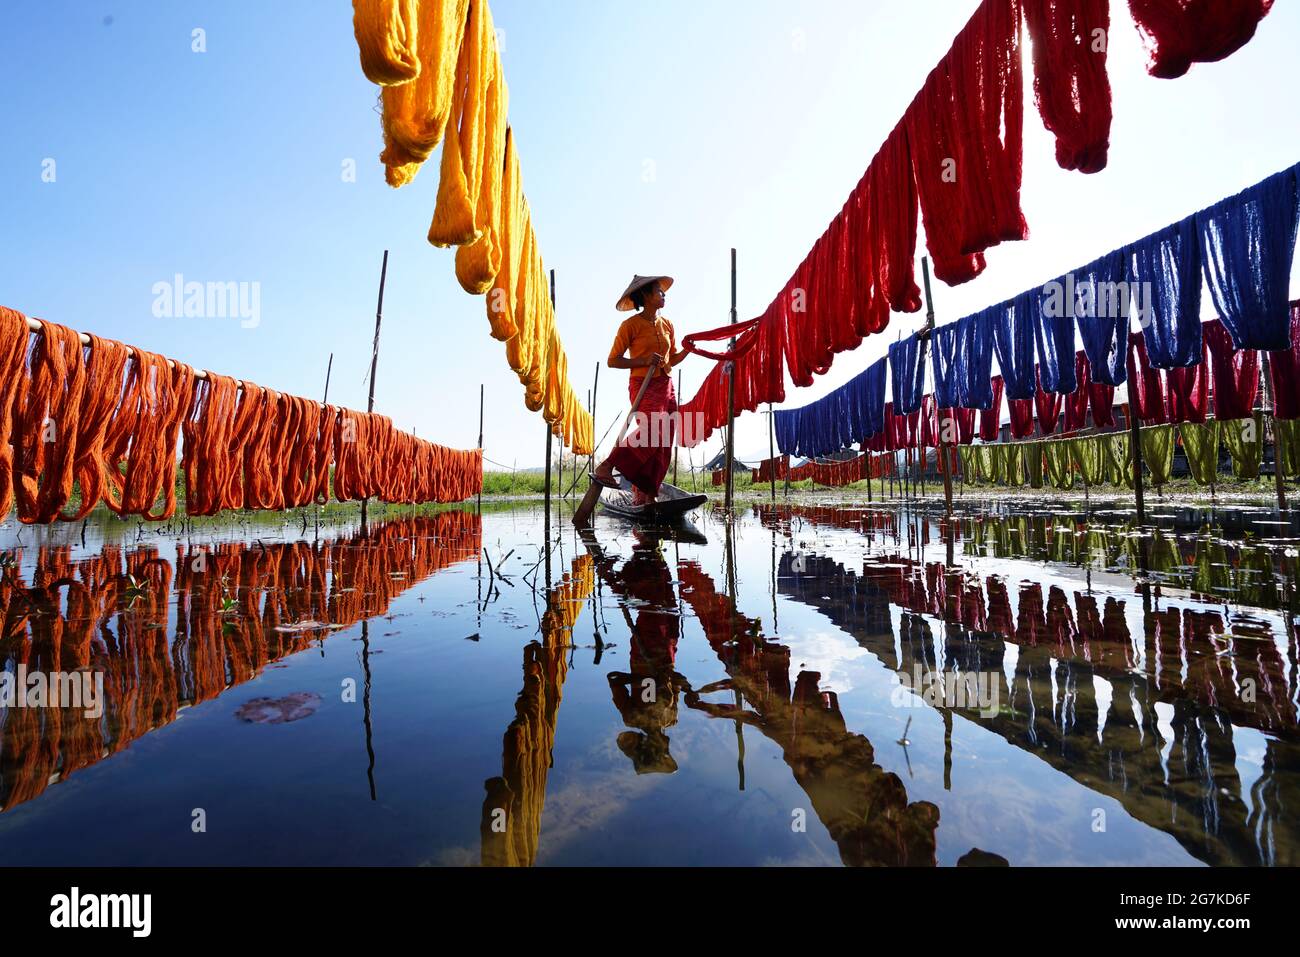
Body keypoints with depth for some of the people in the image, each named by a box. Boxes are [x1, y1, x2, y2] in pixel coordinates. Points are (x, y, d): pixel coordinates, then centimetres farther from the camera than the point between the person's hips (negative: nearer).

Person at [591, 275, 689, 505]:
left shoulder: (666, 325, 16)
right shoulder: (631, 325, -3)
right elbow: (613, 360, -5)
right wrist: (643, 361, -16)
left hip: (666, 386, 7)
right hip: (643, 386, -7)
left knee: (663, 443, 1)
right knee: (652, 430, -30)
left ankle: (647, 497, 7)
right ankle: (606, 468, -22)